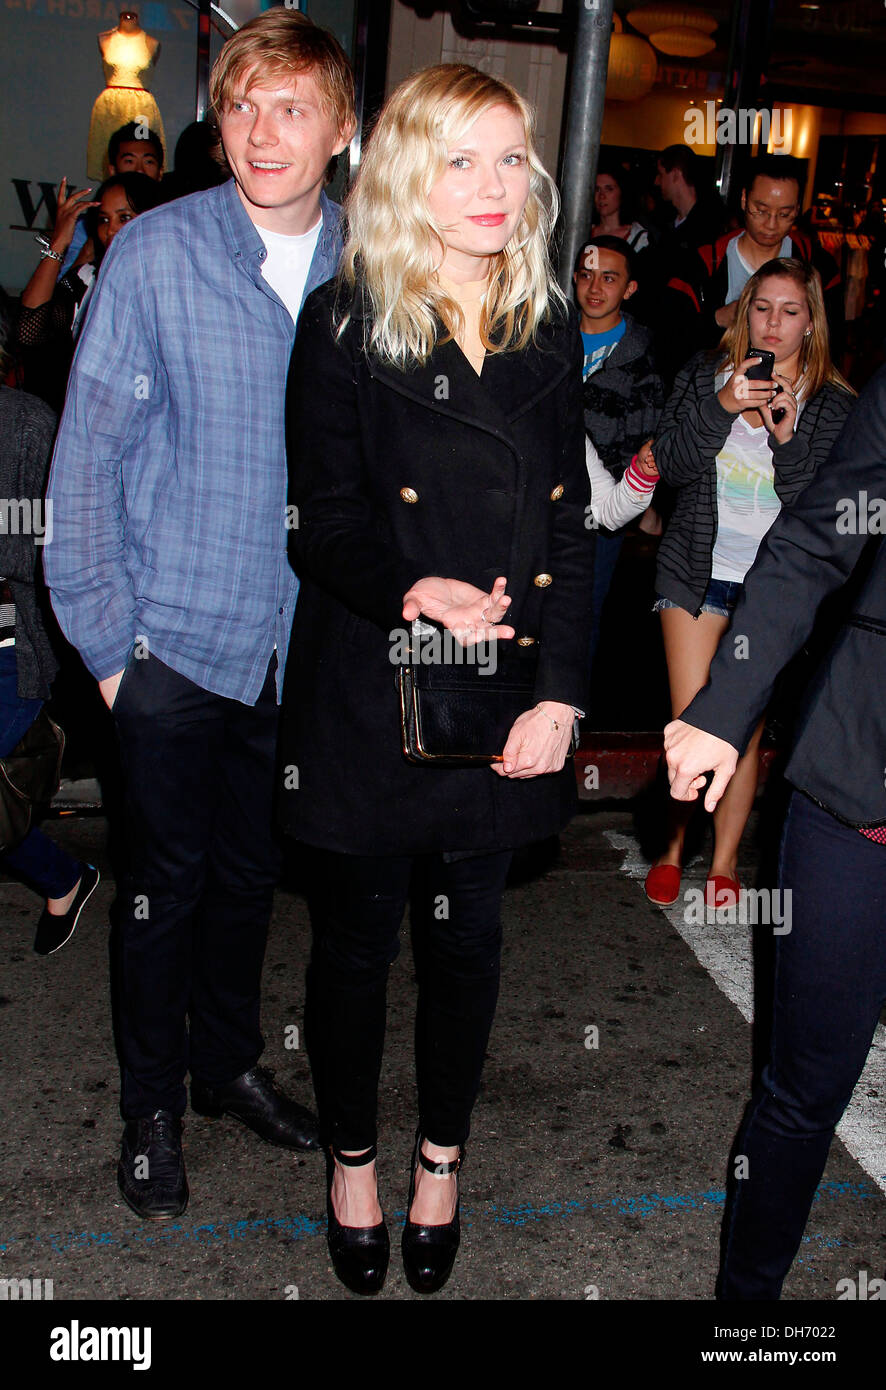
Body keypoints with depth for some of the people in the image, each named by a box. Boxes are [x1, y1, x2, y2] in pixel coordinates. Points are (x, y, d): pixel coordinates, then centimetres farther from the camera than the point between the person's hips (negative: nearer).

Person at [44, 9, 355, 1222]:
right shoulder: (156, 255, -11)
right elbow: (88, 456, -8)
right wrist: (105, 635, -8)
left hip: (299, 643, 3)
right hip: (176, 635, -3)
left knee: (251, 870, 18)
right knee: (167, 879, 9)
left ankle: (227, 1063, 40)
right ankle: (152, 1107, 30)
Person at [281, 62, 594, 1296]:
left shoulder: (548, 328, 5)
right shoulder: (345, 326, -6)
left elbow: (569, 526, 4)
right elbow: (324, 523, -6)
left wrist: (559, 693, -5)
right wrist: (410, 591, -27)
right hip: (370, 696, -3)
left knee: (468, 938, 15)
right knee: (356, 940, 12)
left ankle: (442, 1156, 39)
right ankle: (351, 1155, 37)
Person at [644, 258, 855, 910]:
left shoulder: (834, 405, 1)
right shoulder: (705, 376, 4)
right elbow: (673, 464, -6)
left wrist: (788, 435, -19)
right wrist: (723, 407, -20)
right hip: (698, 568, 1)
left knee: (745, 729, -1)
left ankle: (724, 861, 16)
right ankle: (673, 847, 18)